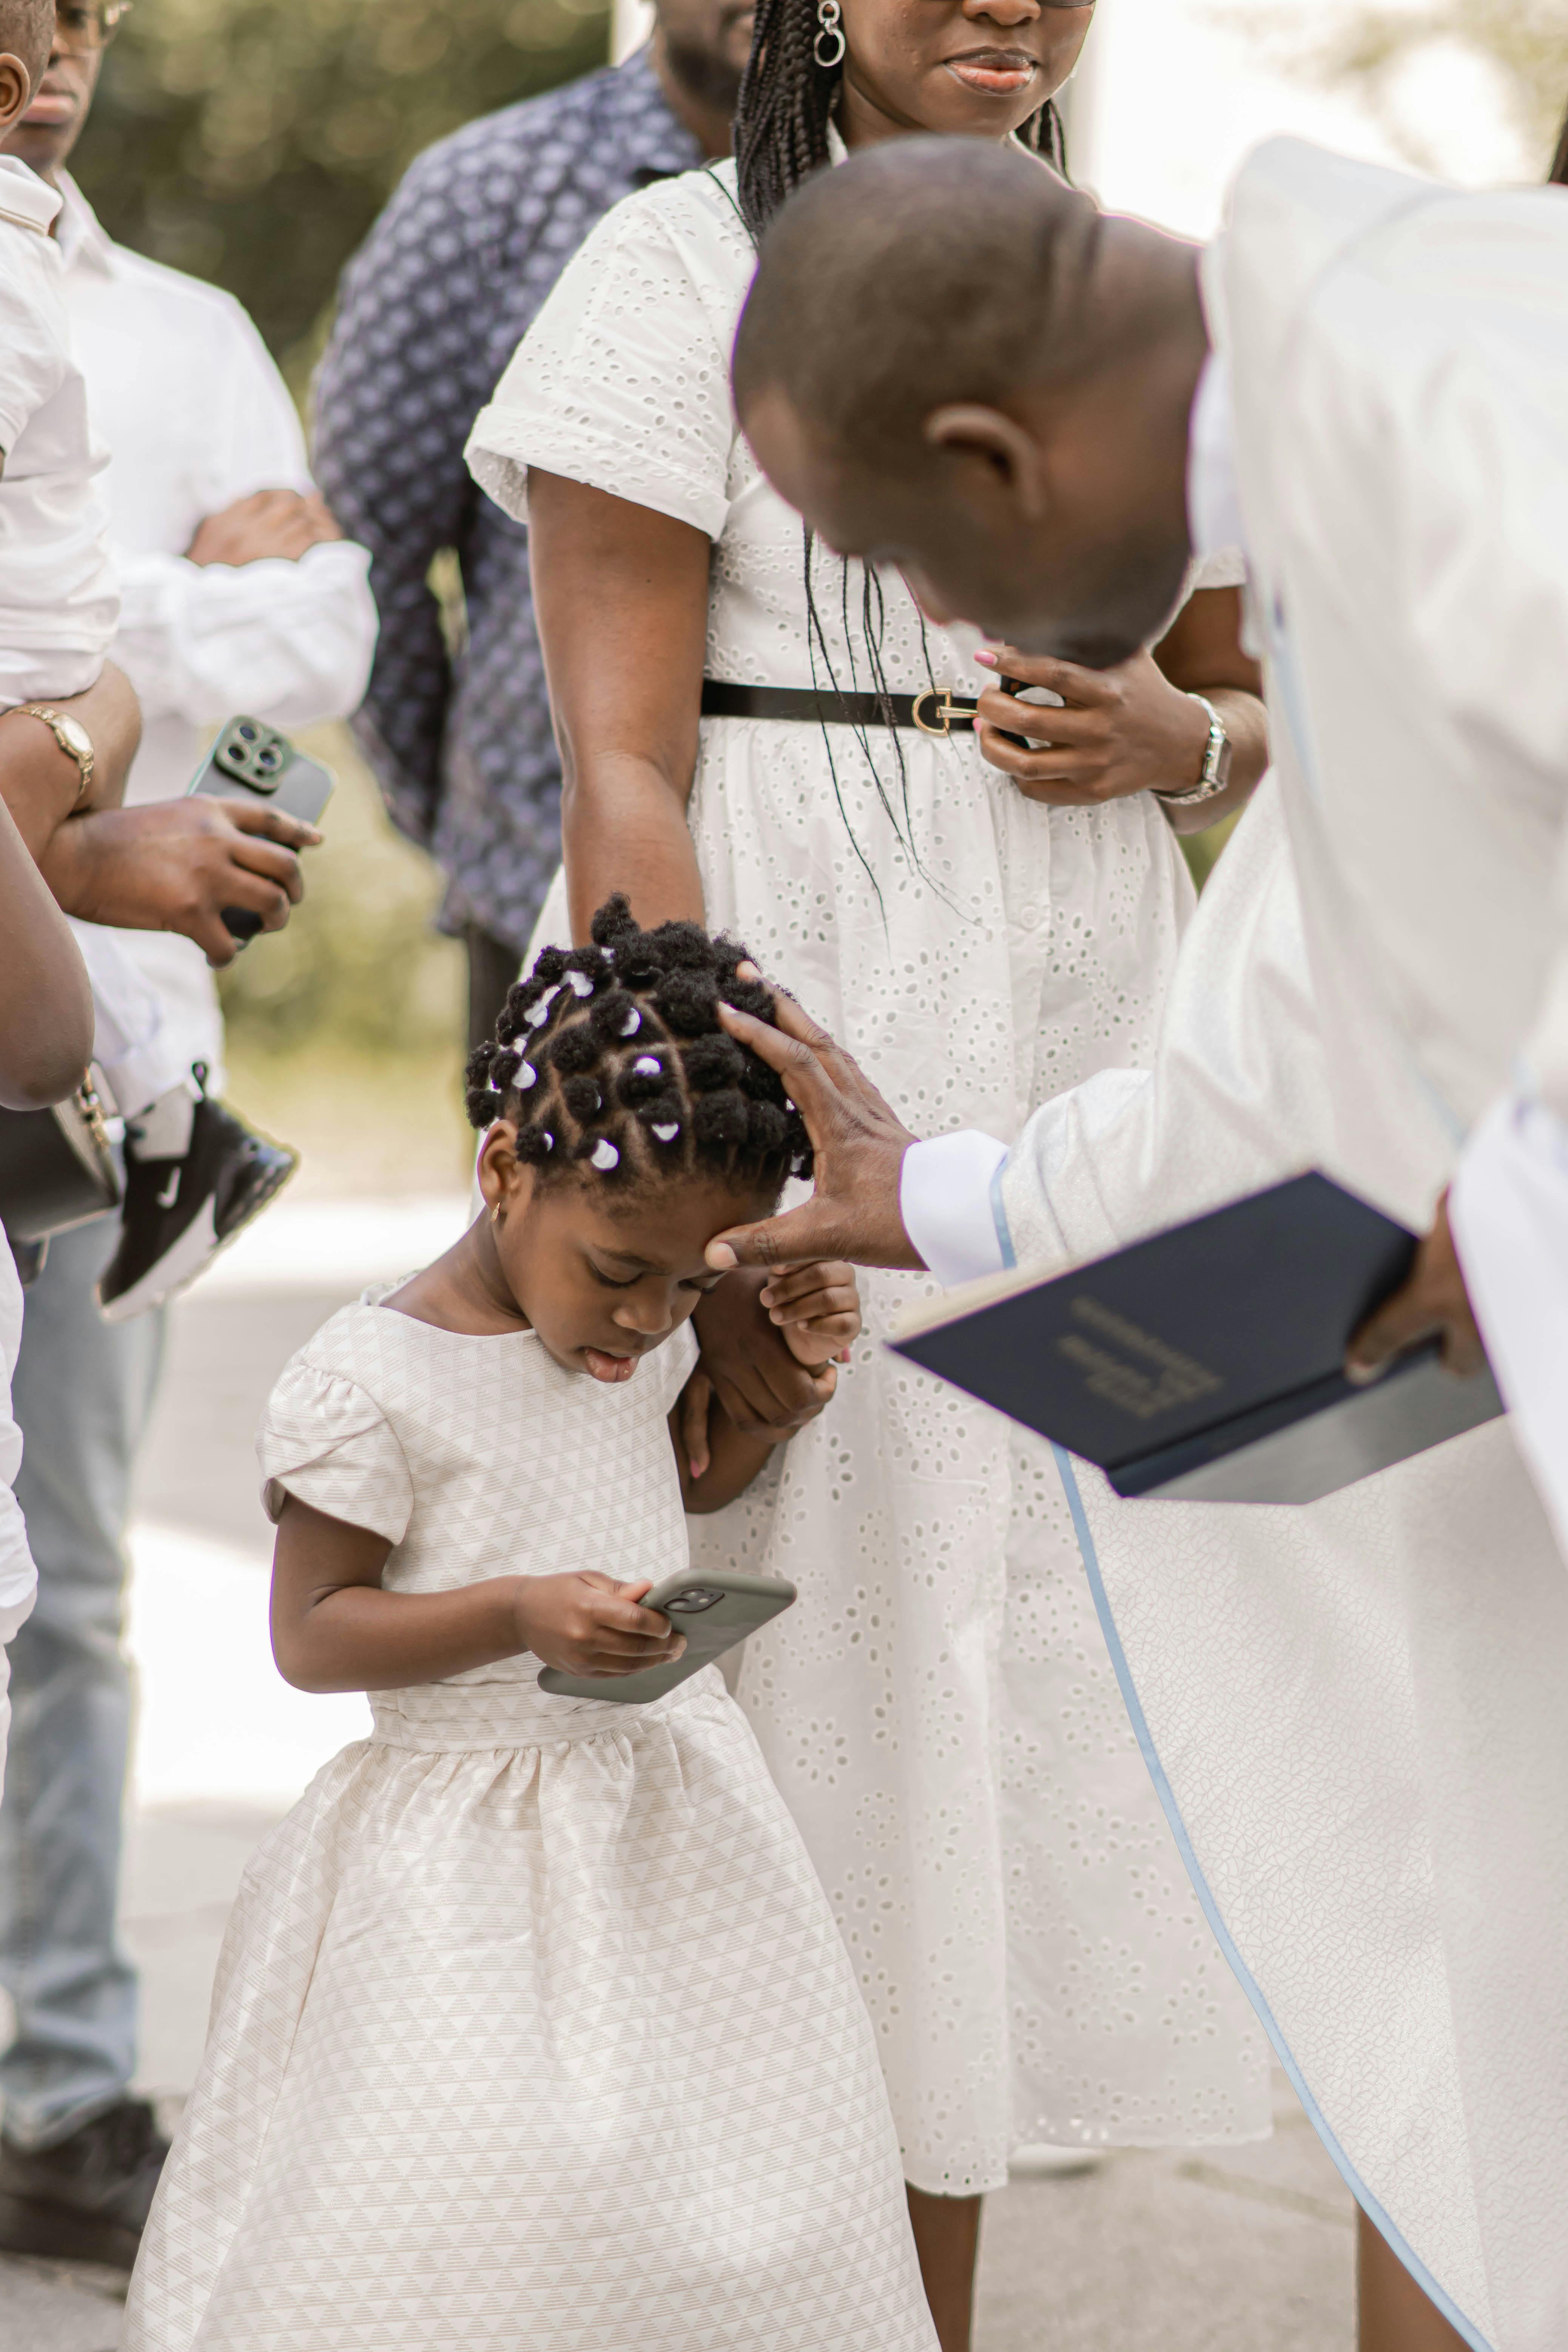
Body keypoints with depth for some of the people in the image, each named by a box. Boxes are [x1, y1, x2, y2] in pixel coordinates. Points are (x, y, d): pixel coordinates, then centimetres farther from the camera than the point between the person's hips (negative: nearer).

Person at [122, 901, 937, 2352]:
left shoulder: (644, 1338, 4)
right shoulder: (371, 1381, -16)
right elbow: (309, 1633, -13)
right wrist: (521, 1615, -25)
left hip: (673, 1810, 6)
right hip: (467, 1850, -6)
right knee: (455, 2226, -10)